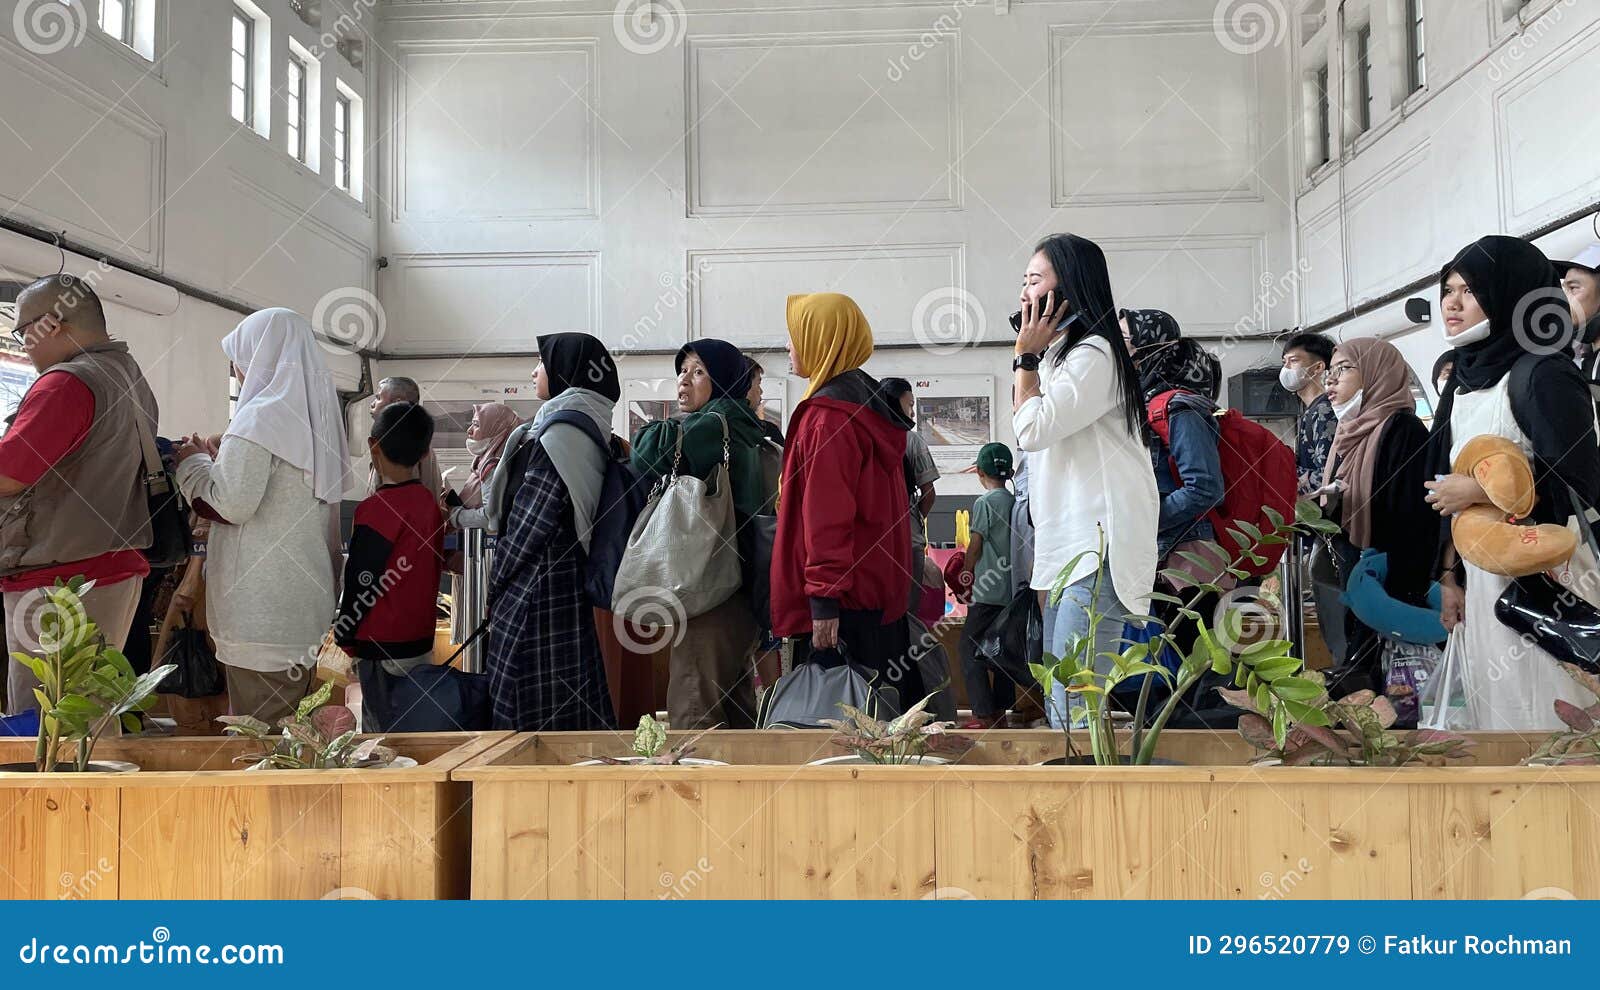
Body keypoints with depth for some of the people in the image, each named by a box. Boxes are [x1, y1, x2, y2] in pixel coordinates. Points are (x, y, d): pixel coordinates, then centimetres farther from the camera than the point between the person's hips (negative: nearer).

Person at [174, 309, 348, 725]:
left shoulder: (260, 417, -12)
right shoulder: (319, 413, 12)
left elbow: (232, 504, -16)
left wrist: (194, 463, 0)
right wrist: (219, 459, 19)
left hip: (263, 611, -8)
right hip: (311, 604, 8)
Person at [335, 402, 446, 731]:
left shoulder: (377, 507, -17)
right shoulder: (429, 503, 6)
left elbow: (361, 580, -16)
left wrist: (345, 638, -4)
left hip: (384, 648, -8)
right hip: (420, 639, 8)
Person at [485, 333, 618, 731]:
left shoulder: (561, 429, -15)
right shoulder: (591, 426, 12)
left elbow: (529, 520, -16)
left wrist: (497, 580, -5)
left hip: (536, 591, -9)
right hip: (570, 580, 9)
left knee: (533, 712, -2)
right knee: (570, 698, 14)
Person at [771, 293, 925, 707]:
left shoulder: (827, 416, -15)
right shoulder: (870, 403, 16)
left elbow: (827, 515, -22)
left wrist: (824, 599, -22)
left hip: (843, 596, -10)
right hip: (879, 589, 10)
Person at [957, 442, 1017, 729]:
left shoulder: (985, 502, -10)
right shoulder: (1016, 503, 9)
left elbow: (975, 546, -8)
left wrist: (965, 576, 7)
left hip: (988, 590, -7)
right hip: (1012, 590, 7)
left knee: (970, 649, -3)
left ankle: (983, 715, -8)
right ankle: (1000, 710, 18)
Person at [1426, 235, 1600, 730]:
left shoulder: (1542, 376, -13)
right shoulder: (1464, 382, 11)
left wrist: (1479, 490, -16)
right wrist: (1450, 576, 9)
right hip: (1480, 582, 8)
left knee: (1540, 716, -3)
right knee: (1492, 710, 14)